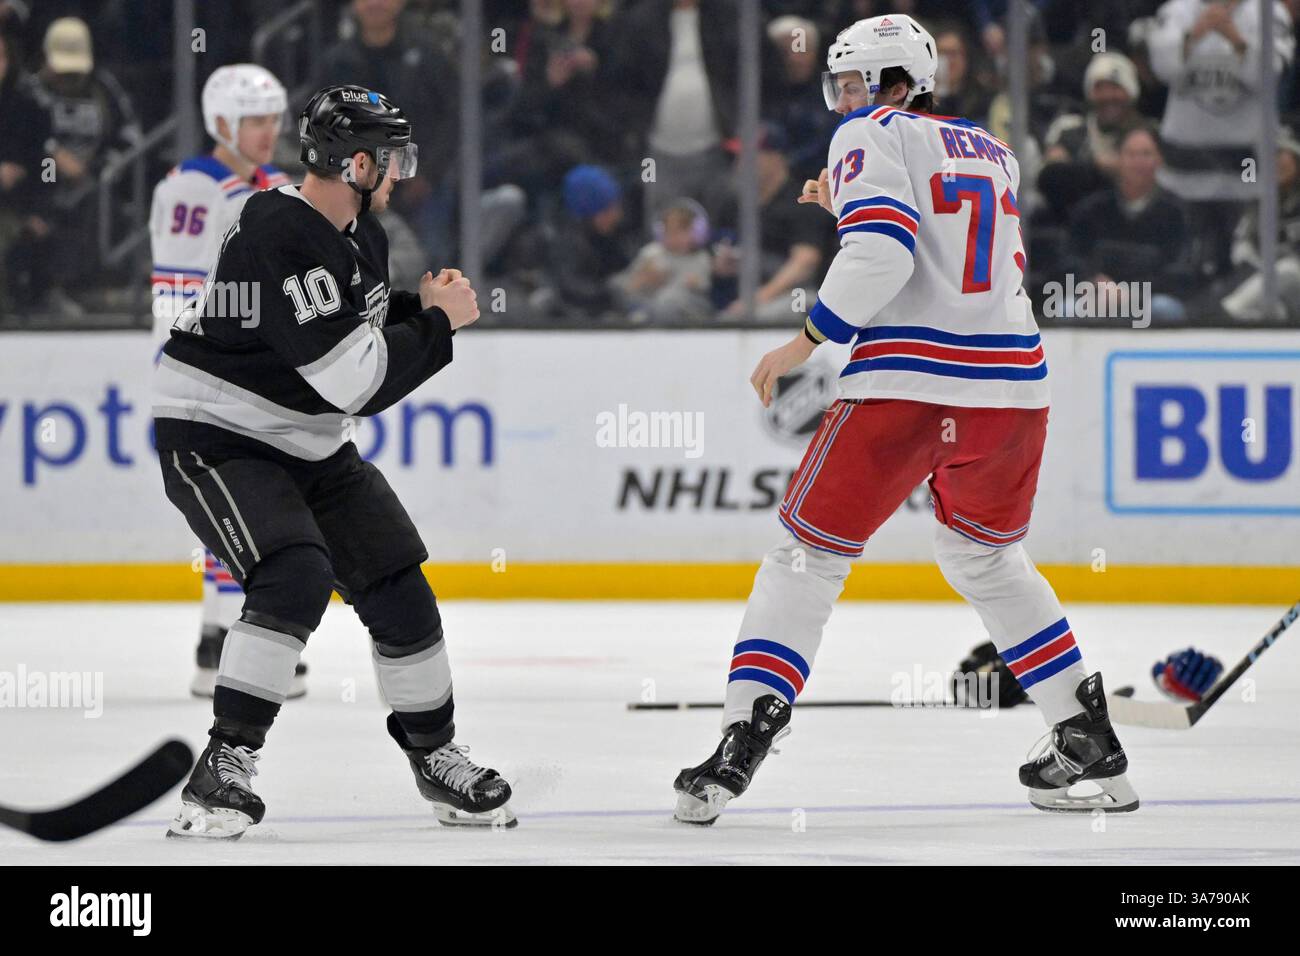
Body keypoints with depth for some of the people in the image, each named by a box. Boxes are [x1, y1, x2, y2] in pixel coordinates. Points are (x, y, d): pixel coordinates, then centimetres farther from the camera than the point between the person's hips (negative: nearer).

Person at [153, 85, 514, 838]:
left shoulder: (361, 231, 4)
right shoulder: (280, 237, -28)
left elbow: (360, 337, 19)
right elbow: (357, 382, -29)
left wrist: (418, 309, 1)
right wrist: (439, 322, -17)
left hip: (311, 444, 9)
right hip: (213, 438, -9)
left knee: (399, 587, 7)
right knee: (296, 576, -29)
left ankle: (436, 756, 26)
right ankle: (225, 769, -23)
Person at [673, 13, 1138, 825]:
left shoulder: (873, 136, 0)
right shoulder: (993, 153, 21)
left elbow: (883, 254, -15)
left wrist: (807, 341, -11)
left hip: (907, 384, -6)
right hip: (1012, 384, 6)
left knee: (809, 553, 3)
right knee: (984, 557, 26)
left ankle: (746, 733, -8)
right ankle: (1089, 738, 23)